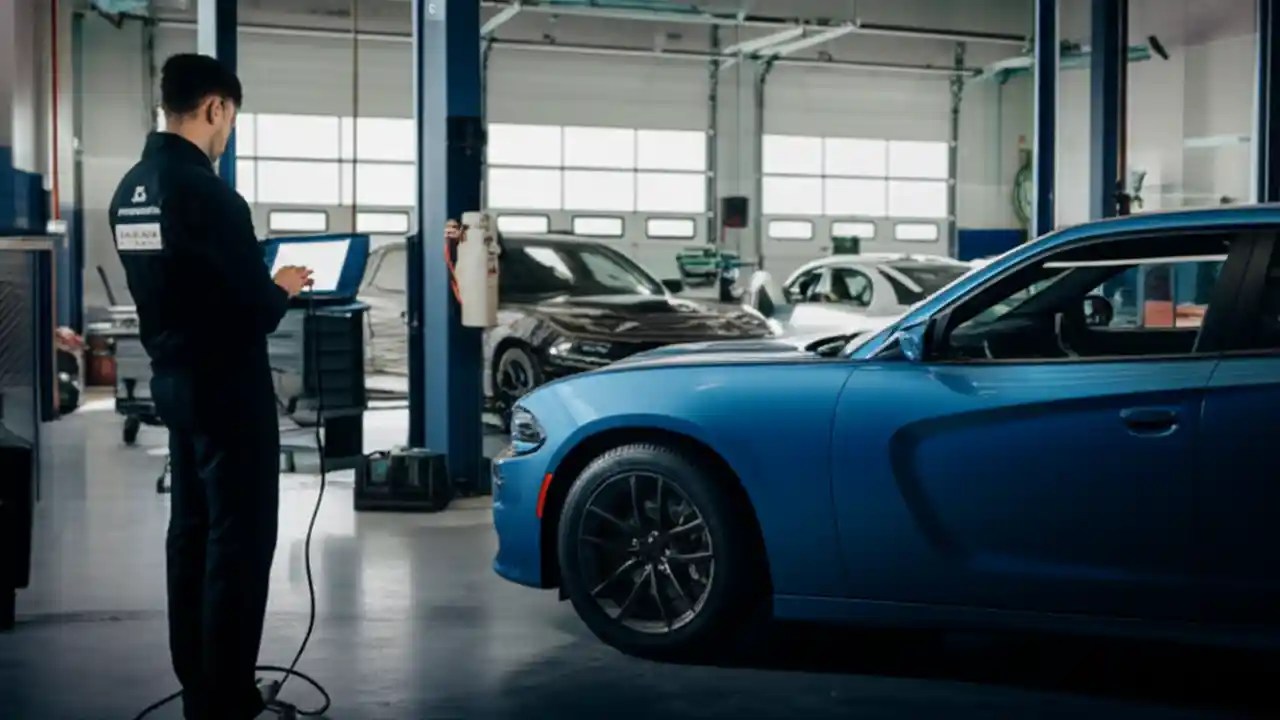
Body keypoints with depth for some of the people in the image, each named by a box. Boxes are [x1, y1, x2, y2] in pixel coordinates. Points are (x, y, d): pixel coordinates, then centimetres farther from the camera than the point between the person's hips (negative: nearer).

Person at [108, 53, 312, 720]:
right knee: (238, 538, -3)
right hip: (226, 384, -9)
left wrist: (257, 284, 16)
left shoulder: (130, 189, 8)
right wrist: (281, 288, 1)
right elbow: (254, 311, -20)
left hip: (172, 378, 10)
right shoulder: (205, 192, -21)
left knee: (191, 528, 15)